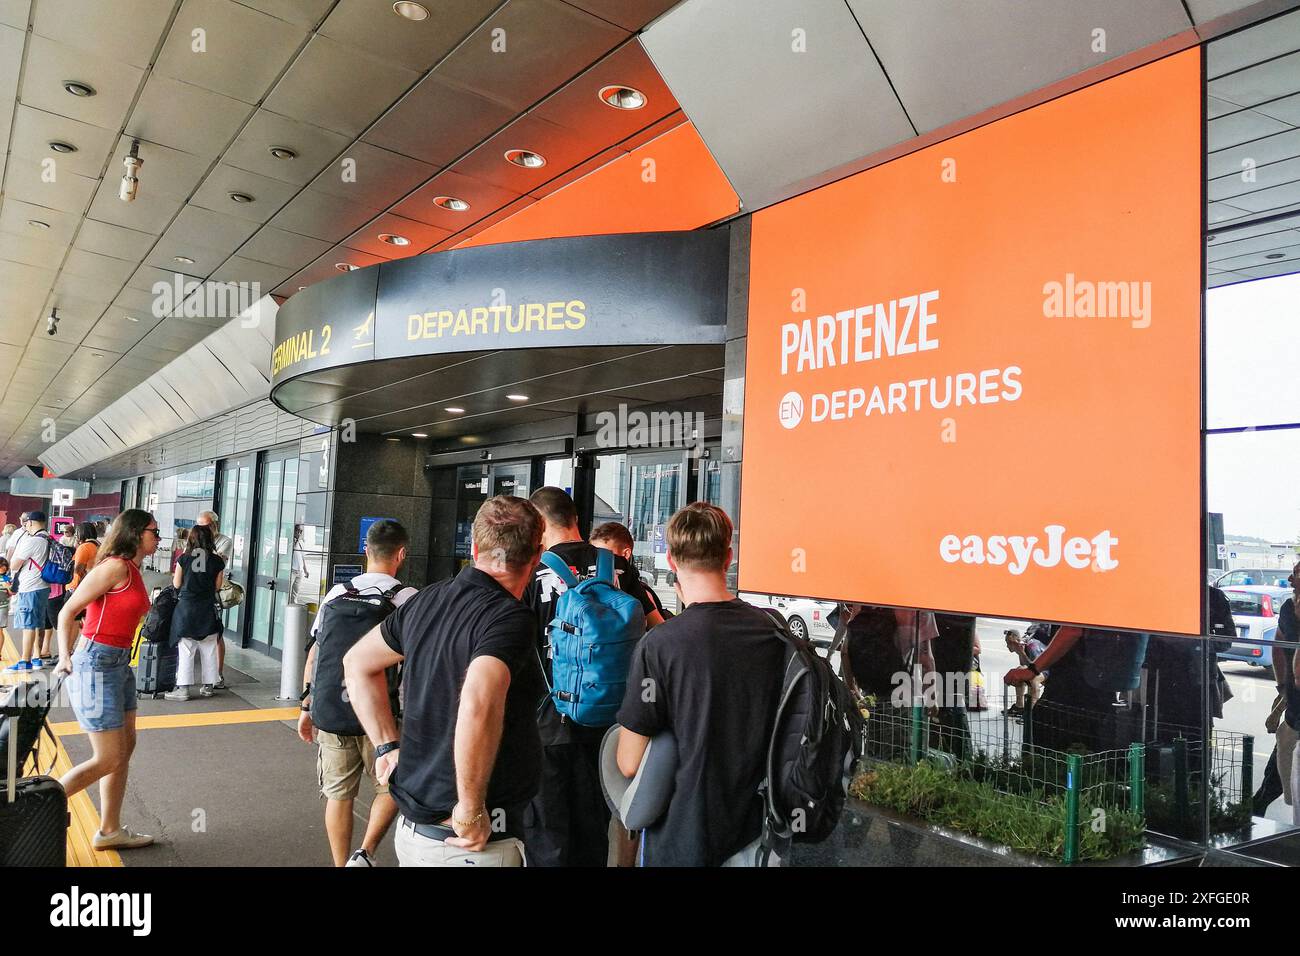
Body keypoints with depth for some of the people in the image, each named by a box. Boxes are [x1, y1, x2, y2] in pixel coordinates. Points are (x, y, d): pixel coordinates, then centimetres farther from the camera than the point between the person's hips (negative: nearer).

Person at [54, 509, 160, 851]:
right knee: (108, 759, -3)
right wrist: (65, 657, -15)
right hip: (97, 664, -9)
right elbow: (67, 611, -13)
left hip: (120, 663, 9)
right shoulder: (115, 566, -14)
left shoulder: (132, 571, 12)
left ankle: (110, 831, 24)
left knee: (125, 749, 14)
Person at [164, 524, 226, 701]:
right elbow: (217, 586, 2)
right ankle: (207, 686, 18)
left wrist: (174, 575, 20)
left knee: (186, 650, 3)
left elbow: (176, 584, 0)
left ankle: (183, 688, 5)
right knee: (208, 650, 10)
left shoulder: (184, 559, -7)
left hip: (186, 607, -1)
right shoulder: (217, 561, -4)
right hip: (208, 609, 2)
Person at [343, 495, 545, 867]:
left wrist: (388, 746, 14)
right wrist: (471, 810, -24)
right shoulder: (511, 617, -20)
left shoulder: (426, 600, 3)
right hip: (472, 841, -7)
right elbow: (478, 702, -37)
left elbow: (358, 663, 15)